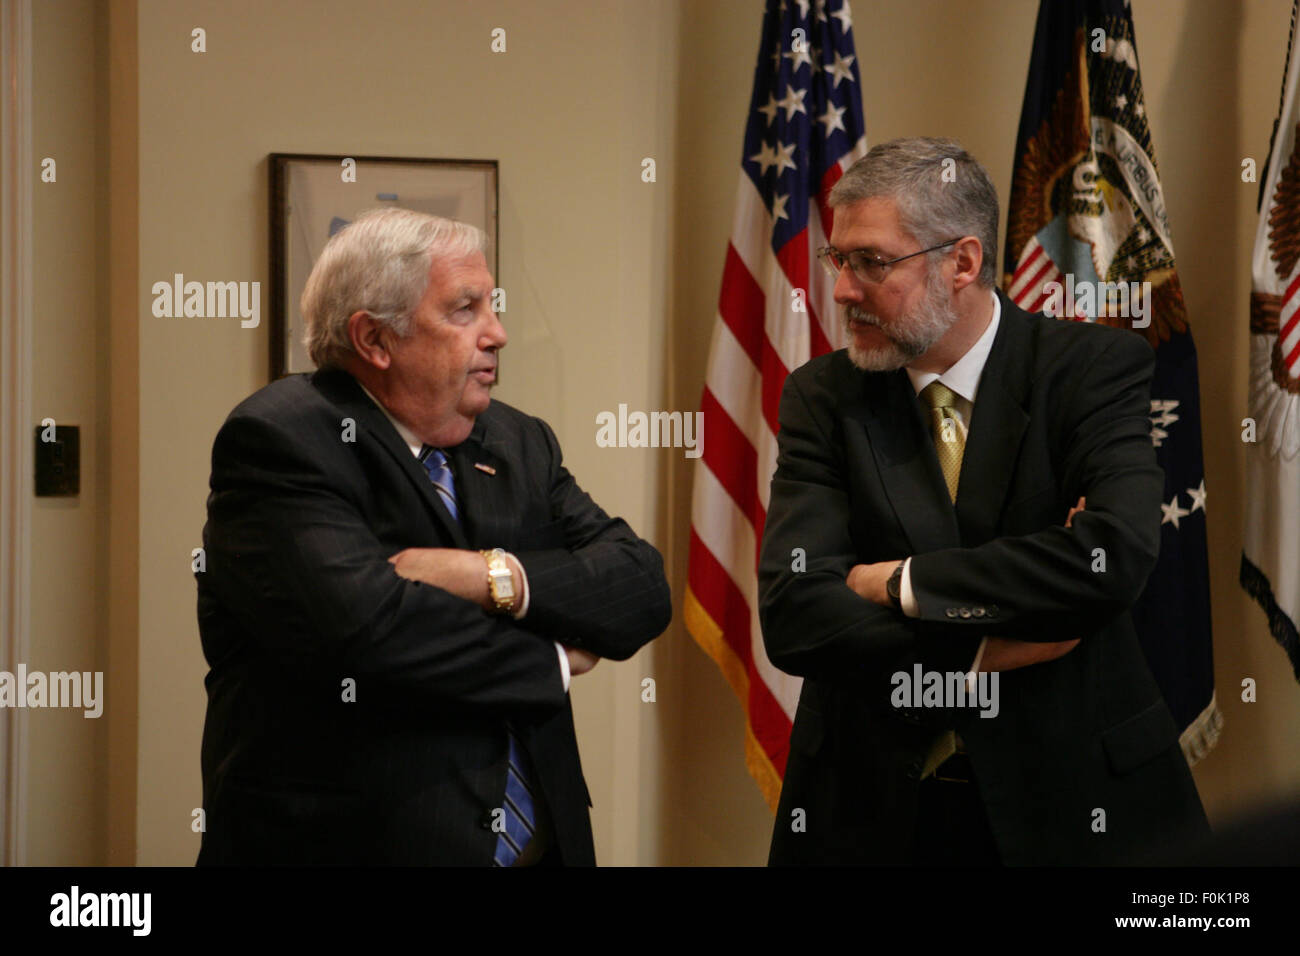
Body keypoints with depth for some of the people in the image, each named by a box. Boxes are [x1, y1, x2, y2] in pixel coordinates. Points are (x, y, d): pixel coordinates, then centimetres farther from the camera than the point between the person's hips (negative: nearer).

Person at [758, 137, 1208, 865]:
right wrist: (985, 648, -18)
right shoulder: (824, 396, 0)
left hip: (1075, 798, -2)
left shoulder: (1098, 367, -7)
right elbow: (791, 615, -11)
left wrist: (901, 583, -17)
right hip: (875, 810, 2)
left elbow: (1117, 557, -24)